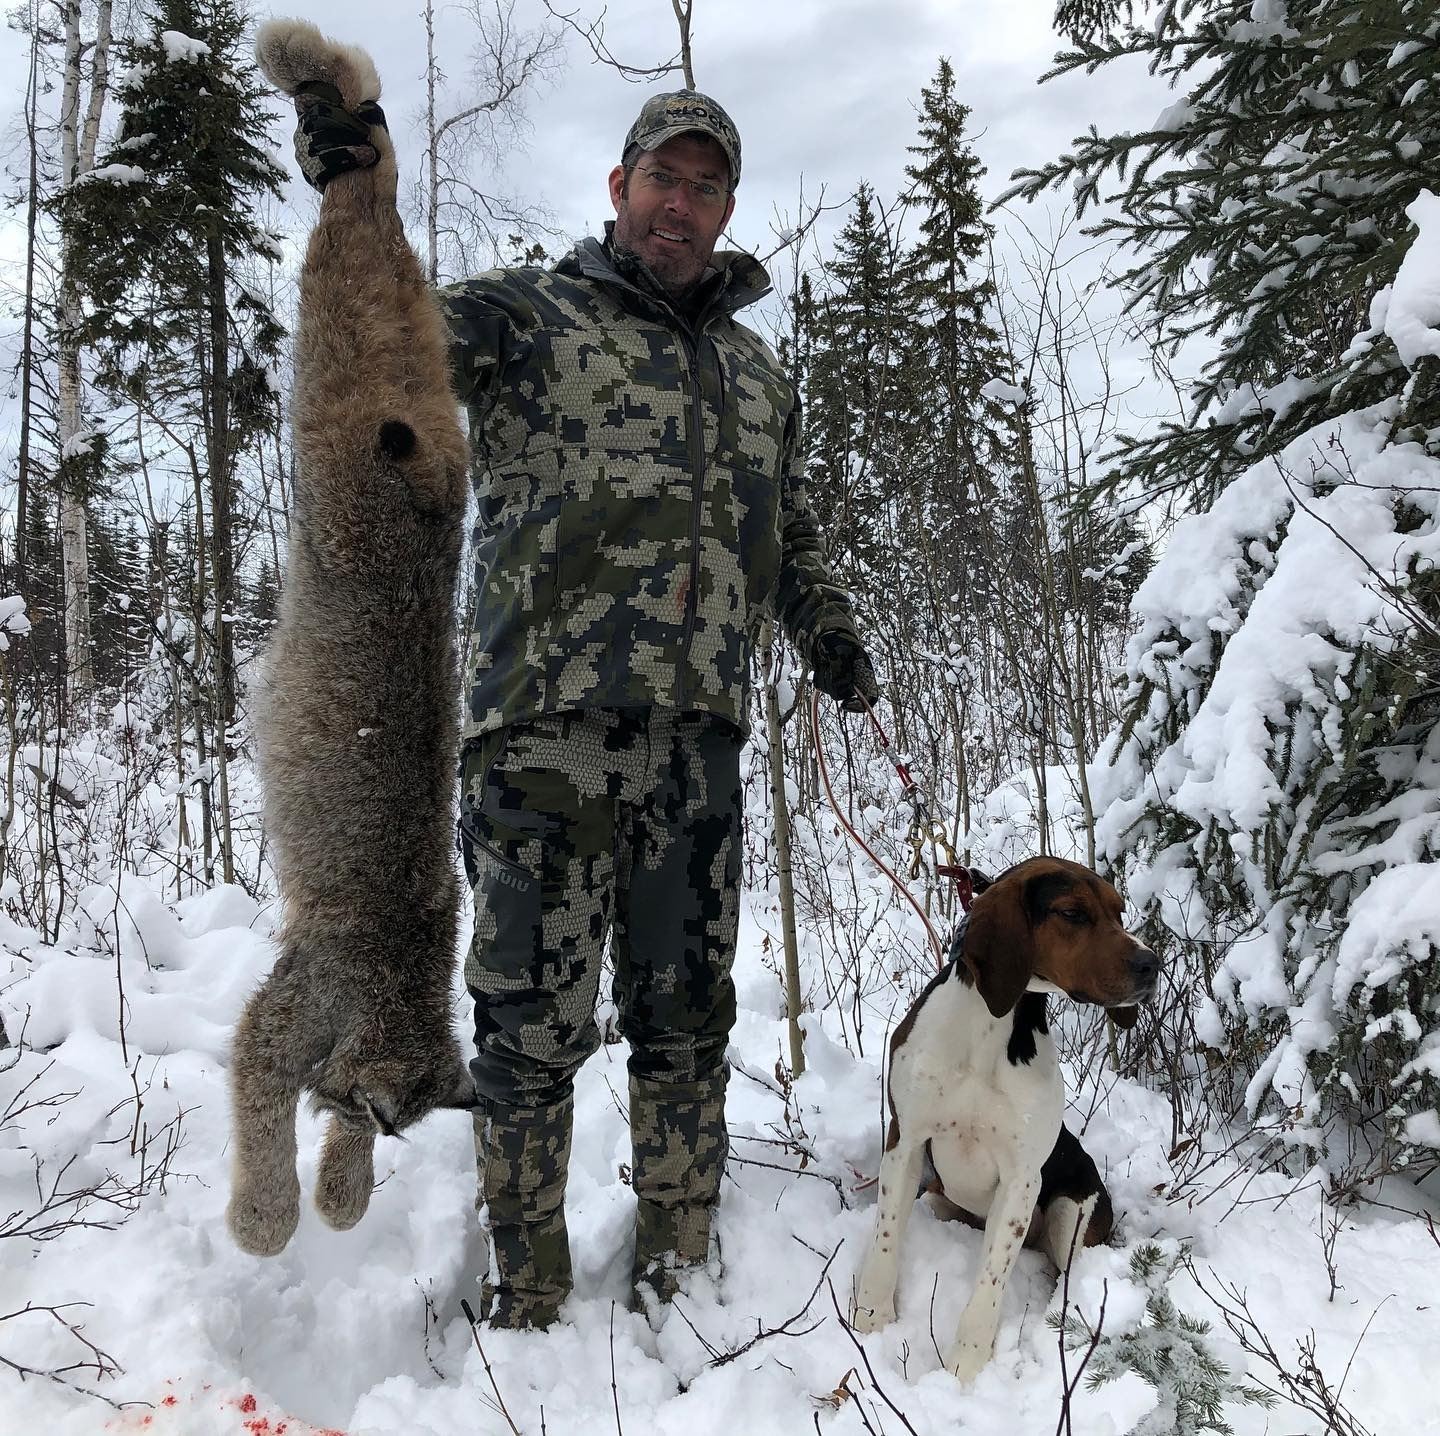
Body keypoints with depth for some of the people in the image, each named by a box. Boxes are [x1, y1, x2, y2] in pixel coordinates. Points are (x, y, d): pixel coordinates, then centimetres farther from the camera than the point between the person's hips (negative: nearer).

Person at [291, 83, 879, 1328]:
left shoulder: (758, 371, 22)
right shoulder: (532, 313, 8)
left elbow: (791, 531, 31)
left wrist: (828, 630, 19)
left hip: (698, 733, 5)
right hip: (546, 725, -4)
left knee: (687, 1015, 11)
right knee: (534, 1018, 1)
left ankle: (678, 1271, 27)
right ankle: (524, 1294, 19)